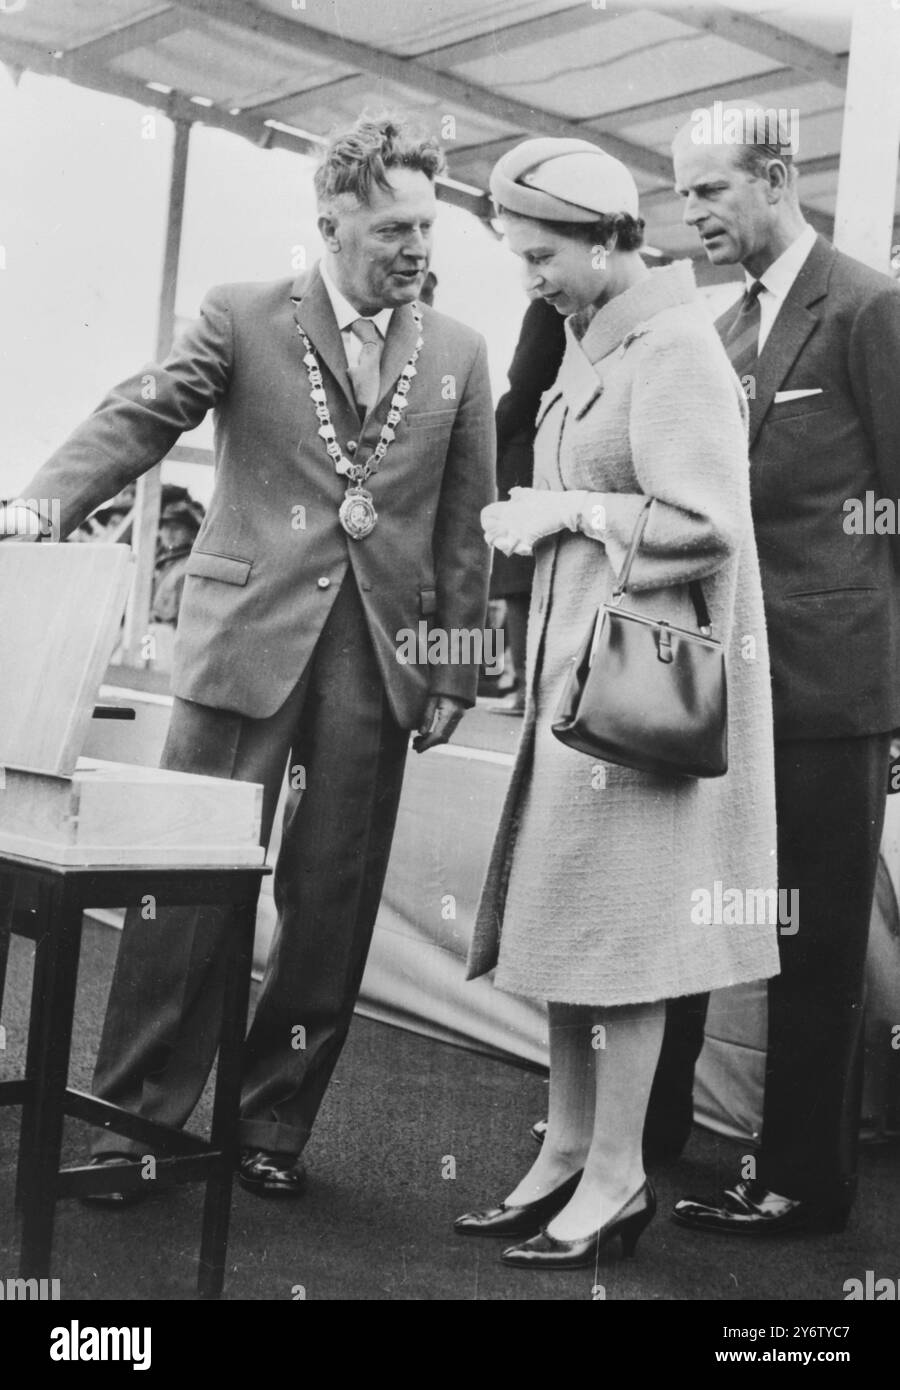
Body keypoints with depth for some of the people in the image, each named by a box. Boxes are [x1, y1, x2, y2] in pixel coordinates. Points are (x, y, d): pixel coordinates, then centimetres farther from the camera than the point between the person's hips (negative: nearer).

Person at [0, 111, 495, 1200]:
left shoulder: (457, 355, 10)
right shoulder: (242, 318, 4)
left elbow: (466, 528, 9)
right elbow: (138, 419, -6)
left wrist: (452, 674, 5)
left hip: (381, 651, 2)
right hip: (248, 629, -2)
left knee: (331, 902, 5)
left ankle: (273, 1122, 19)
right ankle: (136, 1113, 11)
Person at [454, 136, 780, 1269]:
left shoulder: (671, 350, -13)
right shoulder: (592, 346, 14)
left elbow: (704, 524, -20)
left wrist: (569, 511, -13)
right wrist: (539, 516, 7)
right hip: (577, 664, 9)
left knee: (618, 922, -1)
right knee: (565, 914, 12)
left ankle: (617, 1180, 12)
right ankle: (567, 1153, 24)